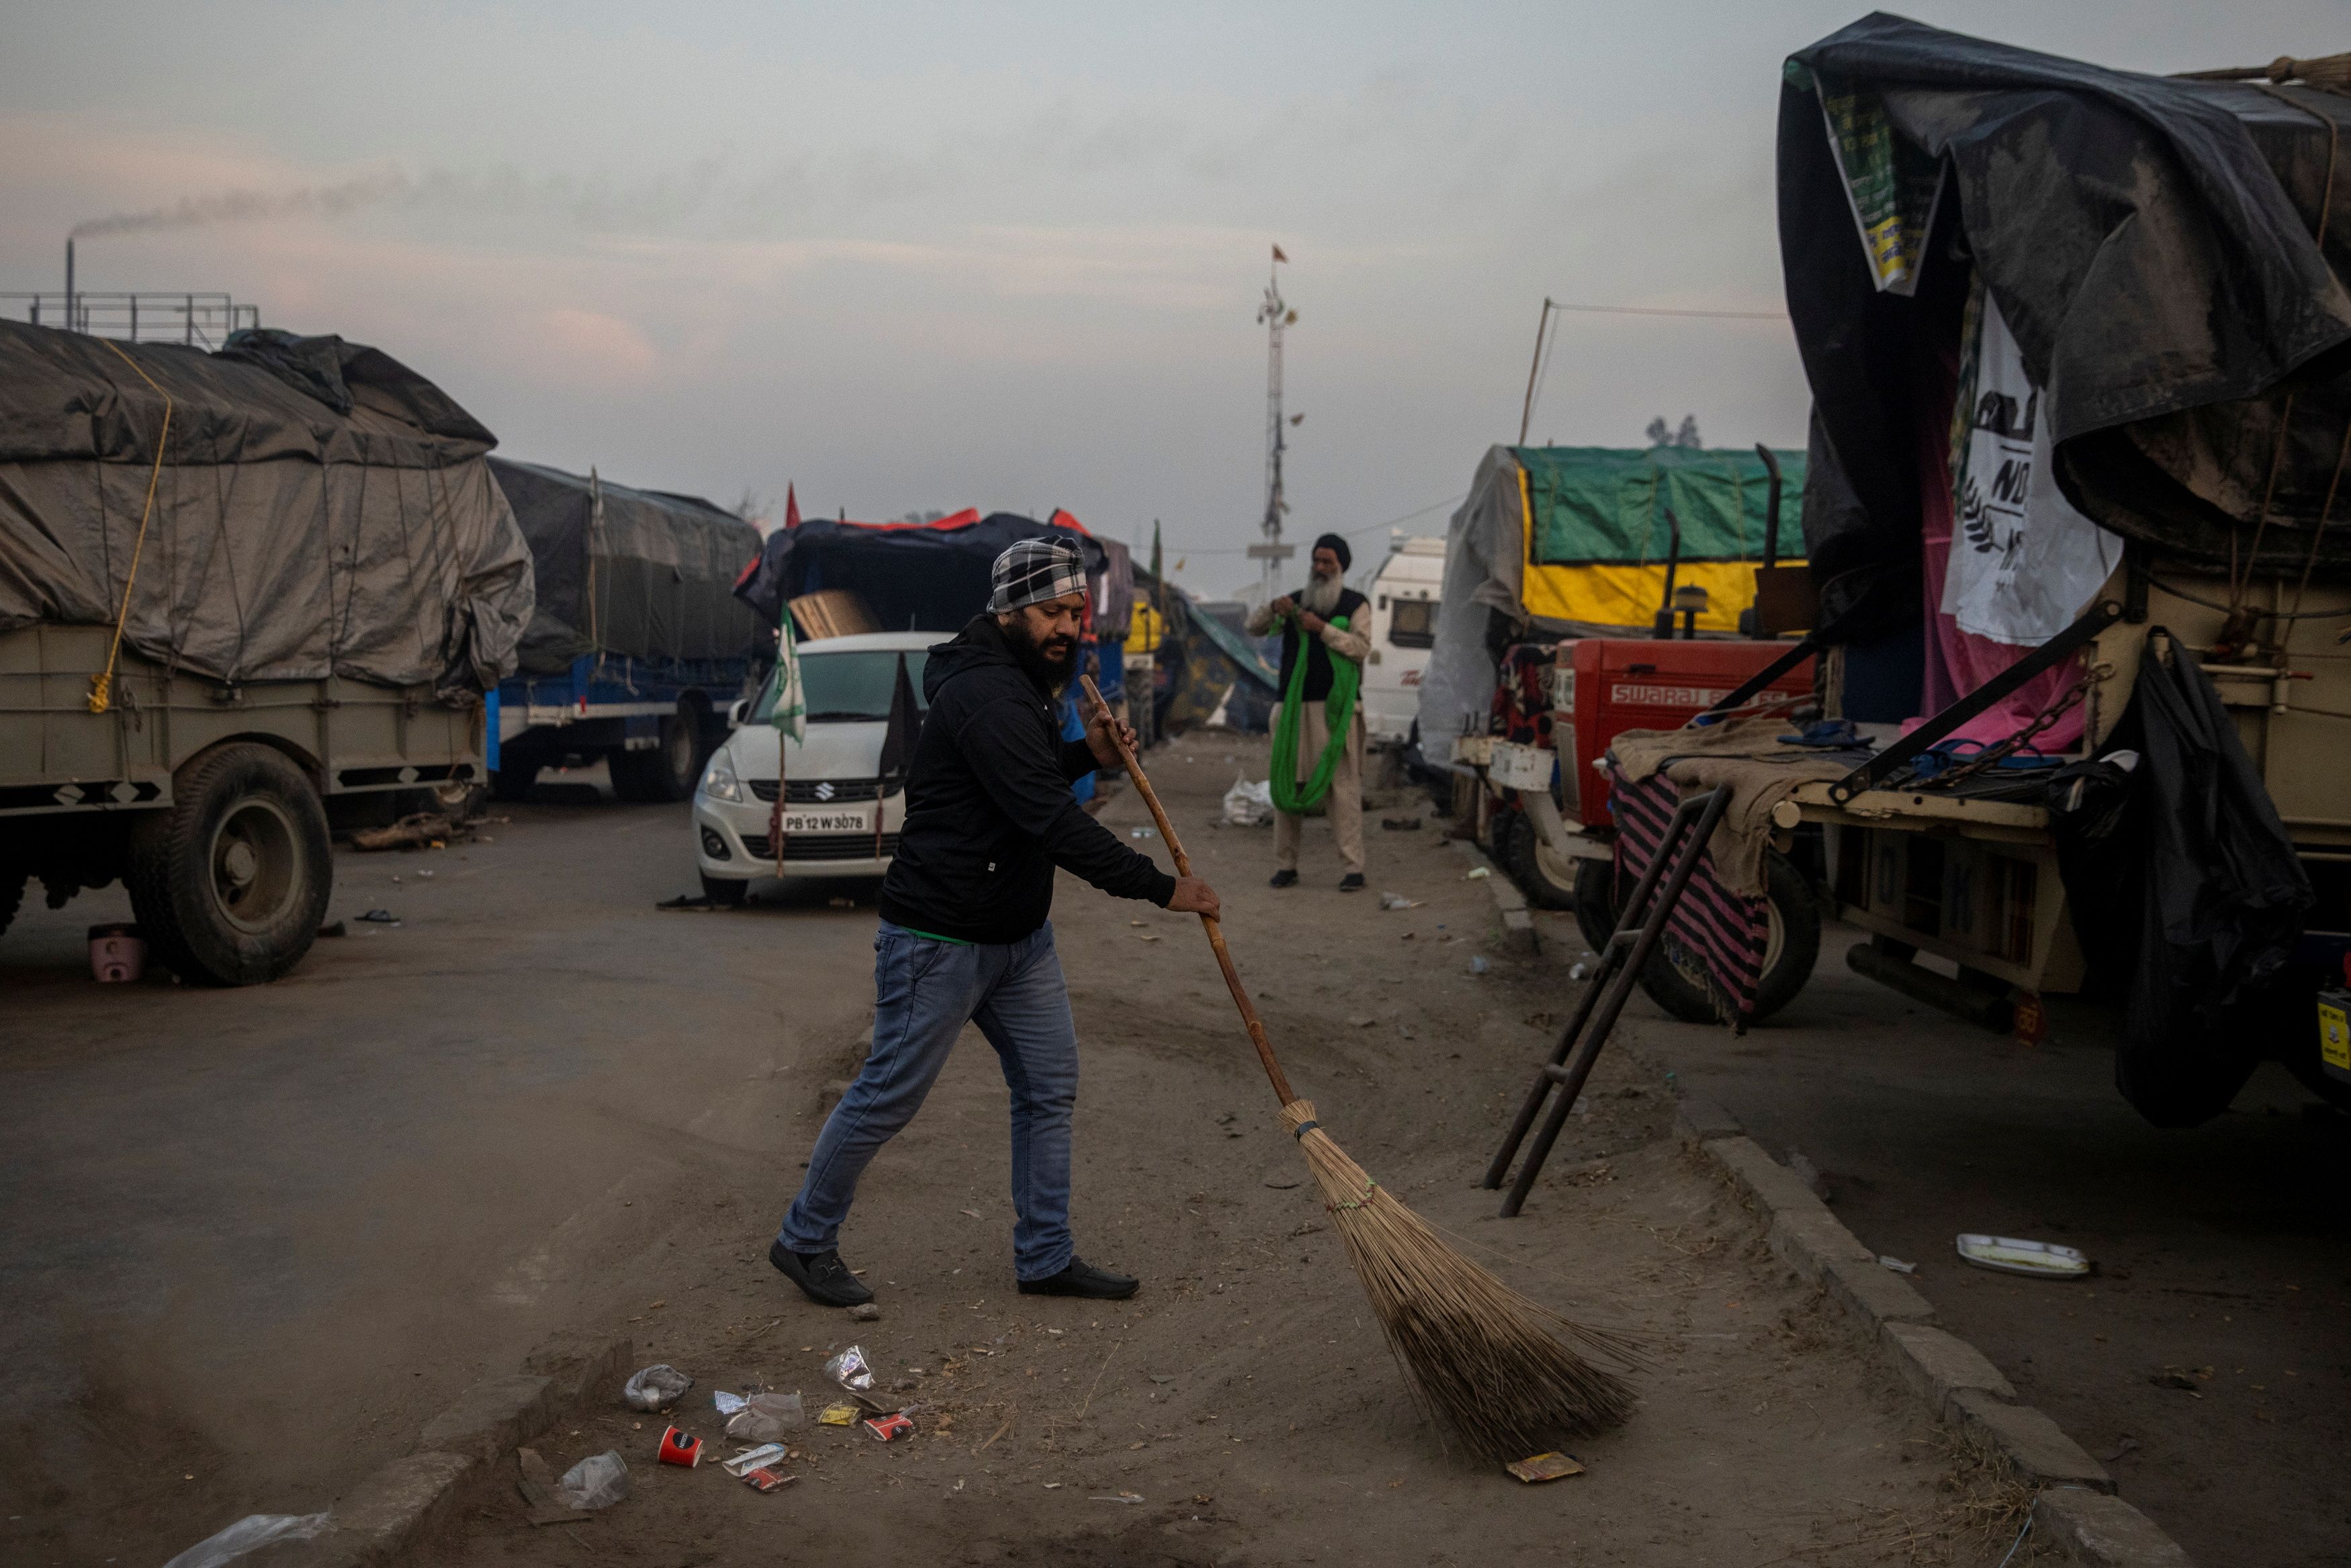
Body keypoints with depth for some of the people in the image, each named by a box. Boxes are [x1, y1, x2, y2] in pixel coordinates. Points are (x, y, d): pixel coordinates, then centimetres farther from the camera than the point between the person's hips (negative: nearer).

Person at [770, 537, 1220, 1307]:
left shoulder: (1022, 683, 9)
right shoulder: (986, 697, -24)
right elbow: (1054, 822, -30)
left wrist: (1086, 753, 6)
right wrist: (1162, 888, -26)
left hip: (1020, 934, 10)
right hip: (938, 939, -10)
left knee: (1050, 1088, 11)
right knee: (889, 1095, 2)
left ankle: (1045, 1257, 22)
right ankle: (804, 1241, 21)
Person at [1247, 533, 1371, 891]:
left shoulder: (1355, 604, 5)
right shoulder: (1297, 602, 15)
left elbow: (1362, 648, -9)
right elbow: (1254, 629, 7)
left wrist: (1323, 628, -19)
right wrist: (1274, 609, -13)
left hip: (1335, 708, -4)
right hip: (1294, 705, 4)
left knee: (1343, 785, -9)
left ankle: (1354, 869, -9)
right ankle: (1286, 866, 8)